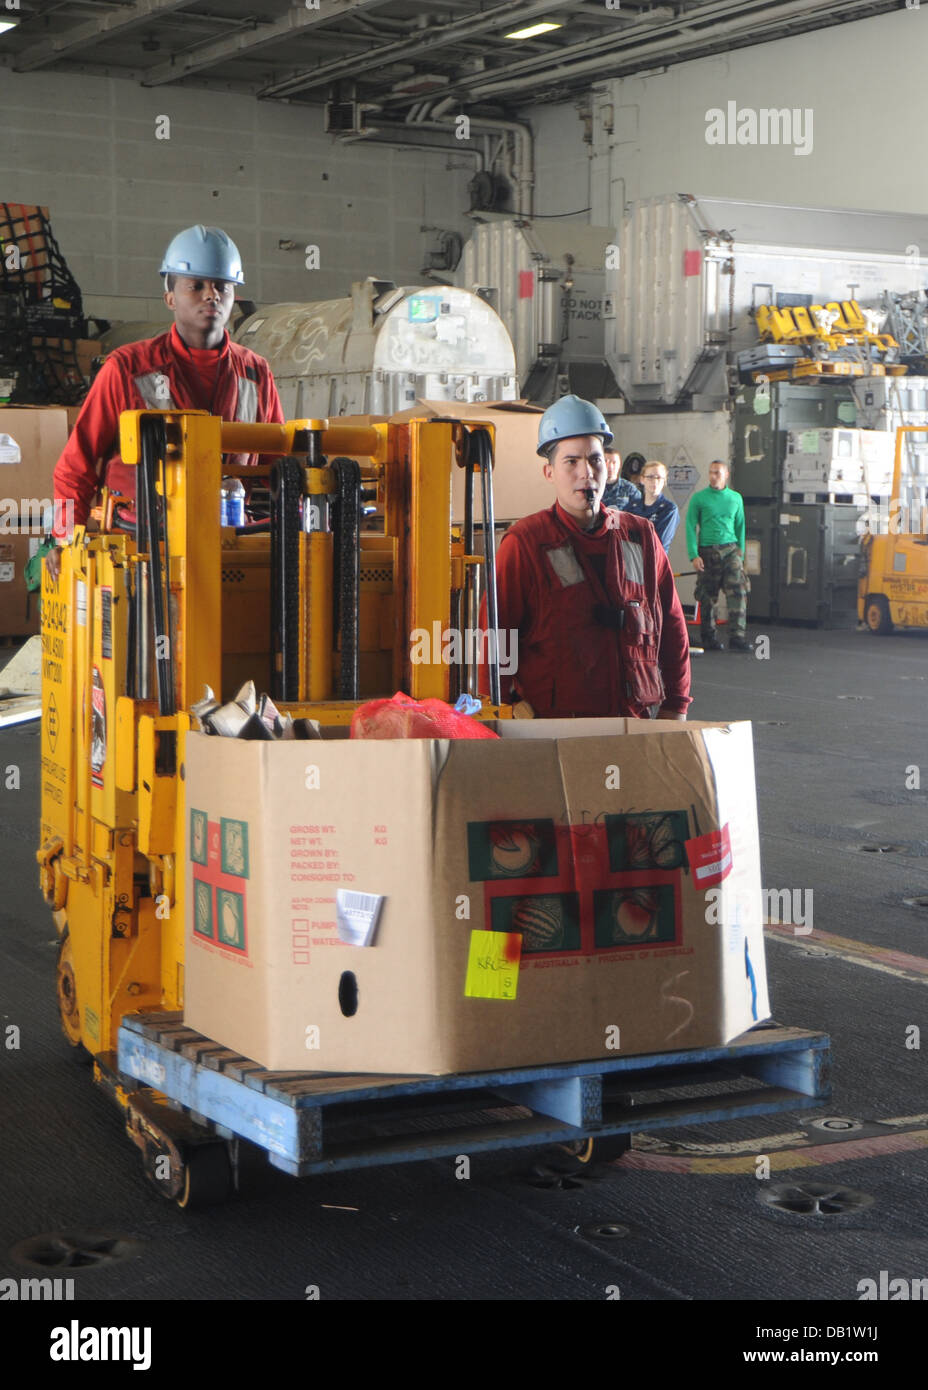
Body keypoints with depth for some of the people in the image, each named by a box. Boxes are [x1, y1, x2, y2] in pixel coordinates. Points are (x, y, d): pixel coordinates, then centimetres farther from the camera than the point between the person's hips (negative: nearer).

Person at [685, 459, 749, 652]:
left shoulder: (736, 498, 12)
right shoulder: (698, 498, 2)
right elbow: (691, 527, -1)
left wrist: (740, 553, 15)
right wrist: (693, 555, -10)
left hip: (730, 550, 2)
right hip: (707, 552, -2)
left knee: (738, 592, -12)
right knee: (707, 597, 2)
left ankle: (737, 637, -14)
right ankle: (709, 638, 15)